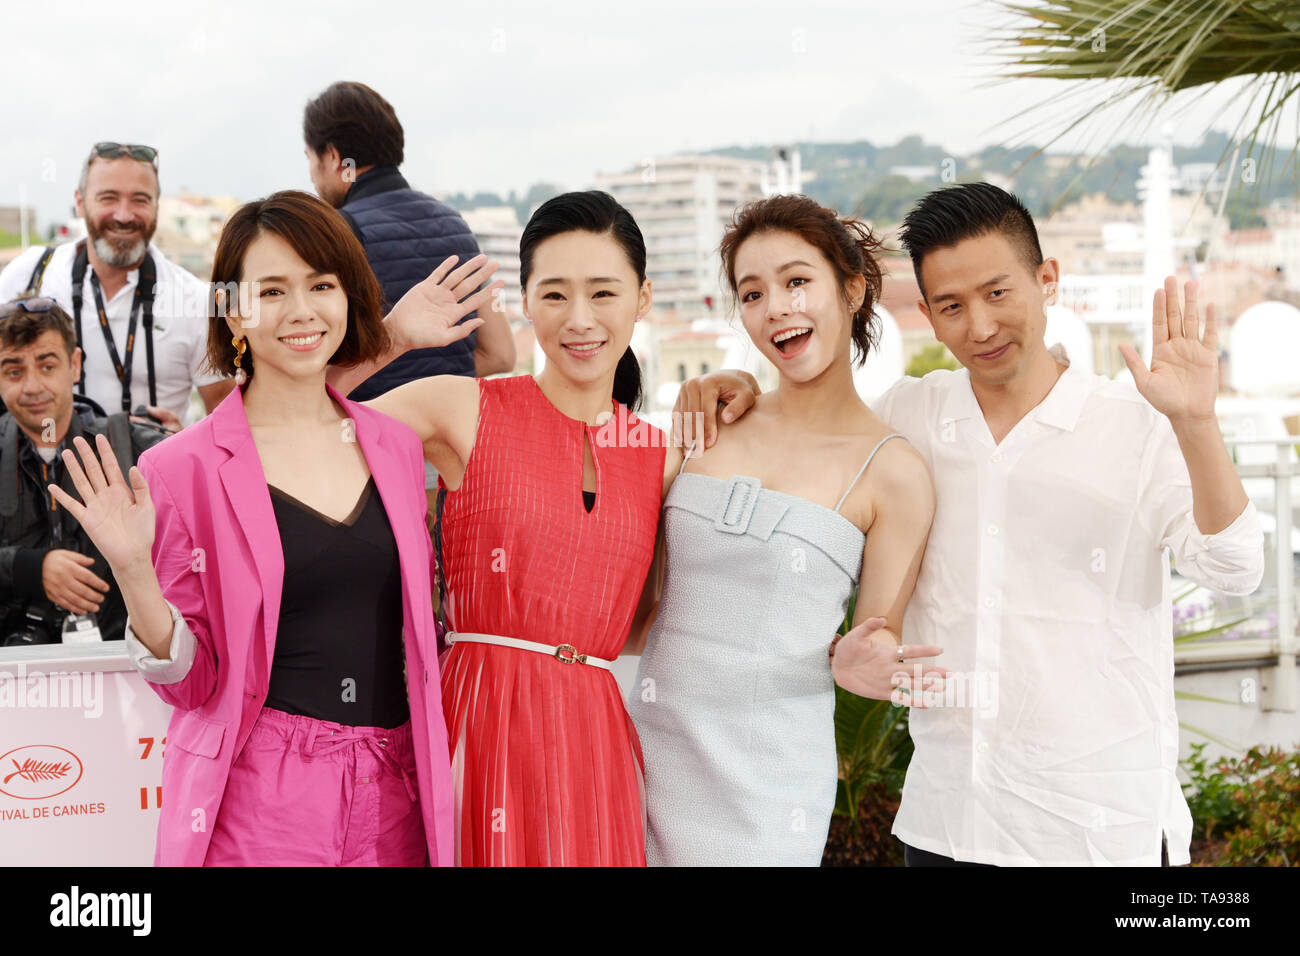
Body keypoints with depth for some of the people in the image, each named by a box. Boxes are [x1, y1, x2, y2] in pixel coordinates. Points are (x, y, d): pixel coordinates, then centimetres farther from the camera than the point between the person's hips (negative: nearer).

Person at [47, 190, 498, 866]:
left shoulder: (396, 448, 7)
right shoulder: (183, 467, -6)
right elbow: (193, 681, -5)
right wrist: (133, 572, -19)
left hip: (395, 801, 4)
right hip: (257, 803, -4)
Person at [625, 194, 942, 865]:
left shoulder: (893, 474, -6)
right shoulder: (710, 427, 5)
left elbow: (879, 647, -1)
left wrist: (853, 662, -21)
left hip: (766, 785, -3)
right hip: (648, 752, 4)